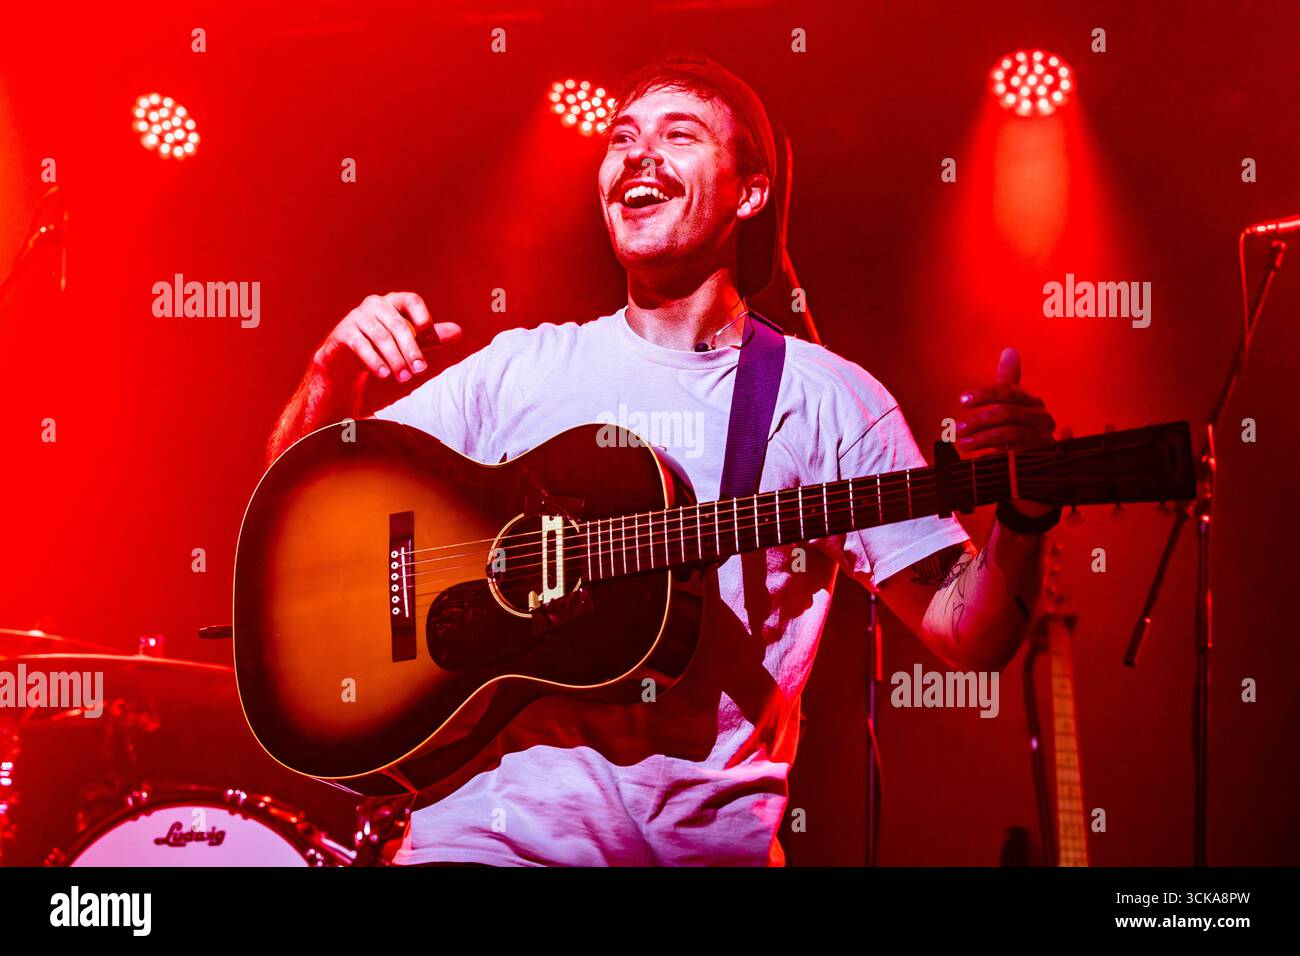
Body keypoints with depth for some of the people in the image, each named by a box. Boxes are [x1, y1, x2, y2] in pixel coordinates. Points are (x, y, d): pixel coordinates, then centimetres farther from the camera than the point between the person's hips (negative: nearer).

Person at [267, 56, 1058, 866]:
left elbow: (972, 641, 2)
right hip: (505, 803, -1)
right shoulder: (521, 370, 10)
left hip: (711, 824, 2)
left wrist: (1022, 516, -16)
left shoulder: (827, 399, 5)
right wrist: (336, 380, -5)